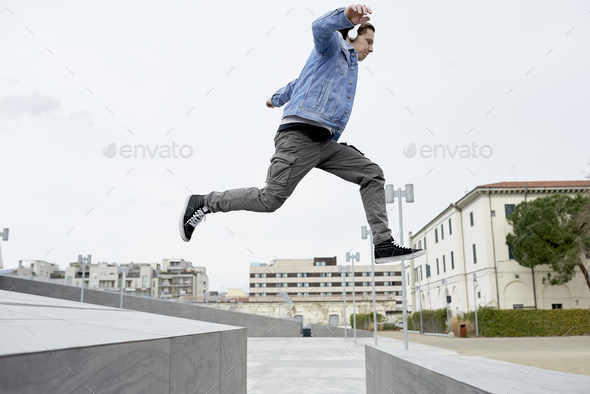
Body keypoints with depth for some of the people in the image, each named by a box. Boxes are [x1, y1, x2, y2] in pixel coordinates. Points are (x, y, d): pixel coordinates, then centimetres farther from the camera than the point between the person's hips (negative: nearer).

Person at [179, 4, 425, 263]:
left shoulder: (348, 63, 35)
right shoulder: (333, 45, 9)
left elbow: (296, 84, 47)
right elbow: (320, 27, -19)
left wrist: (276, 99, 64)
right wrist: (346, 15, -40)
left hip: (324, 142, 9)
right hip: (300, 134, -9)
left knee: (372, 174, -1)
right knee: (270, 199, -14)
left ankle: (383, 245, -5)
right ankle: (202, 203, 1)